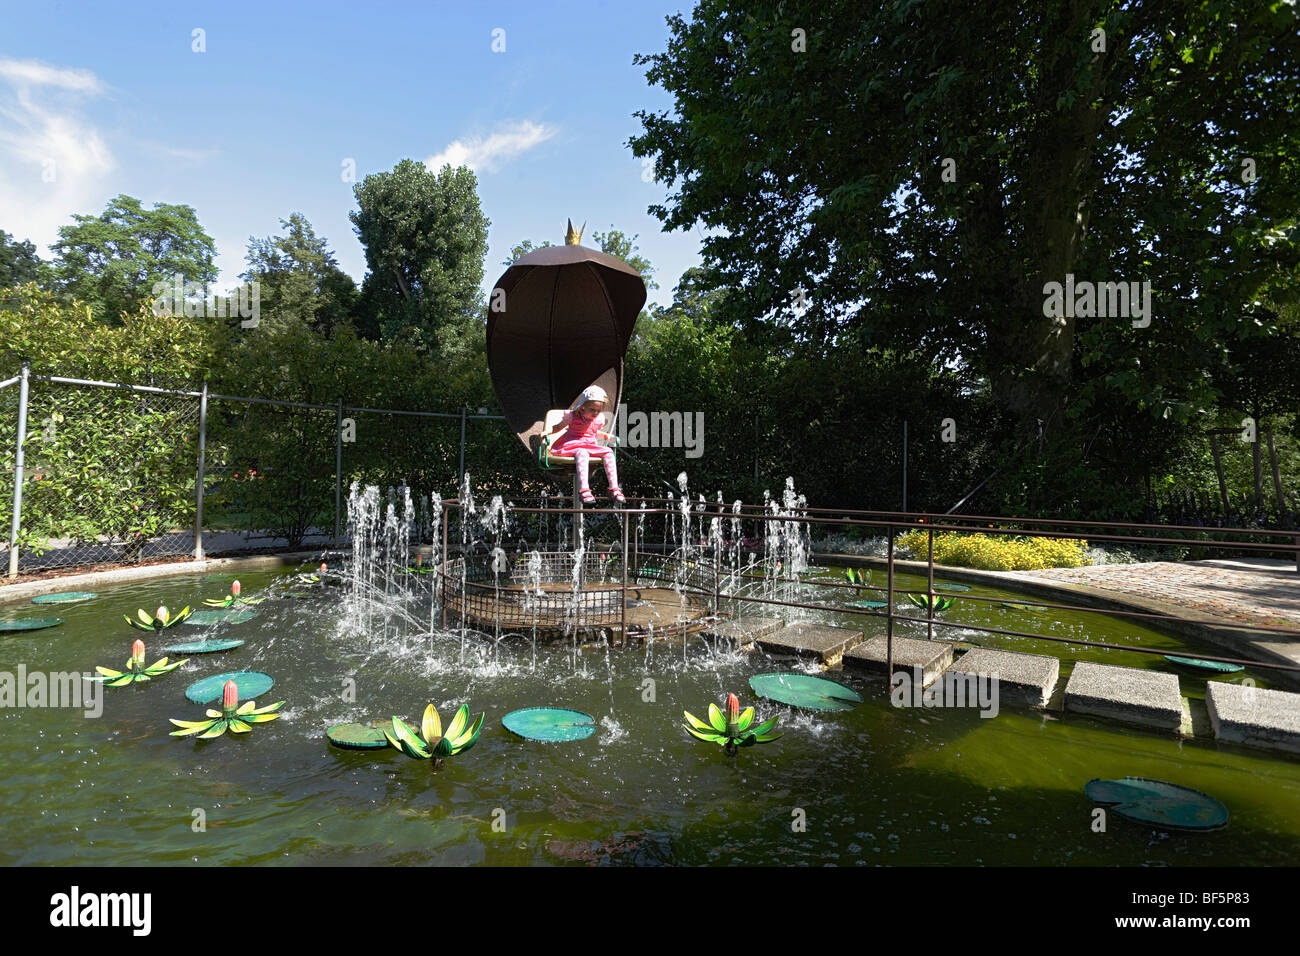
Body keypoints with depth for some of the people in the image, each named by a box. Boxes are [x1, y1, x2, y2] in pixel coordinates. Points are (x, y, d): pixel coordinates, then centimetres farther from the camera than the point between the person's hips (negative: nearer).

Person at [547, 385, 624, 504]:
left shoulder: (599, 418, 9)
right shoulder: (572, 416, -5)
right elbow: (559, 427, 6)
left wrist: (605, 435, 21)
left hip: (590, 445, 5)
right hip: (572, 445, -5)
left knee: (608, 452, -20)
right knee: (582, 453, -39)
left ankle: (614, 488, -24)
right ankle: (584, 489, -49)